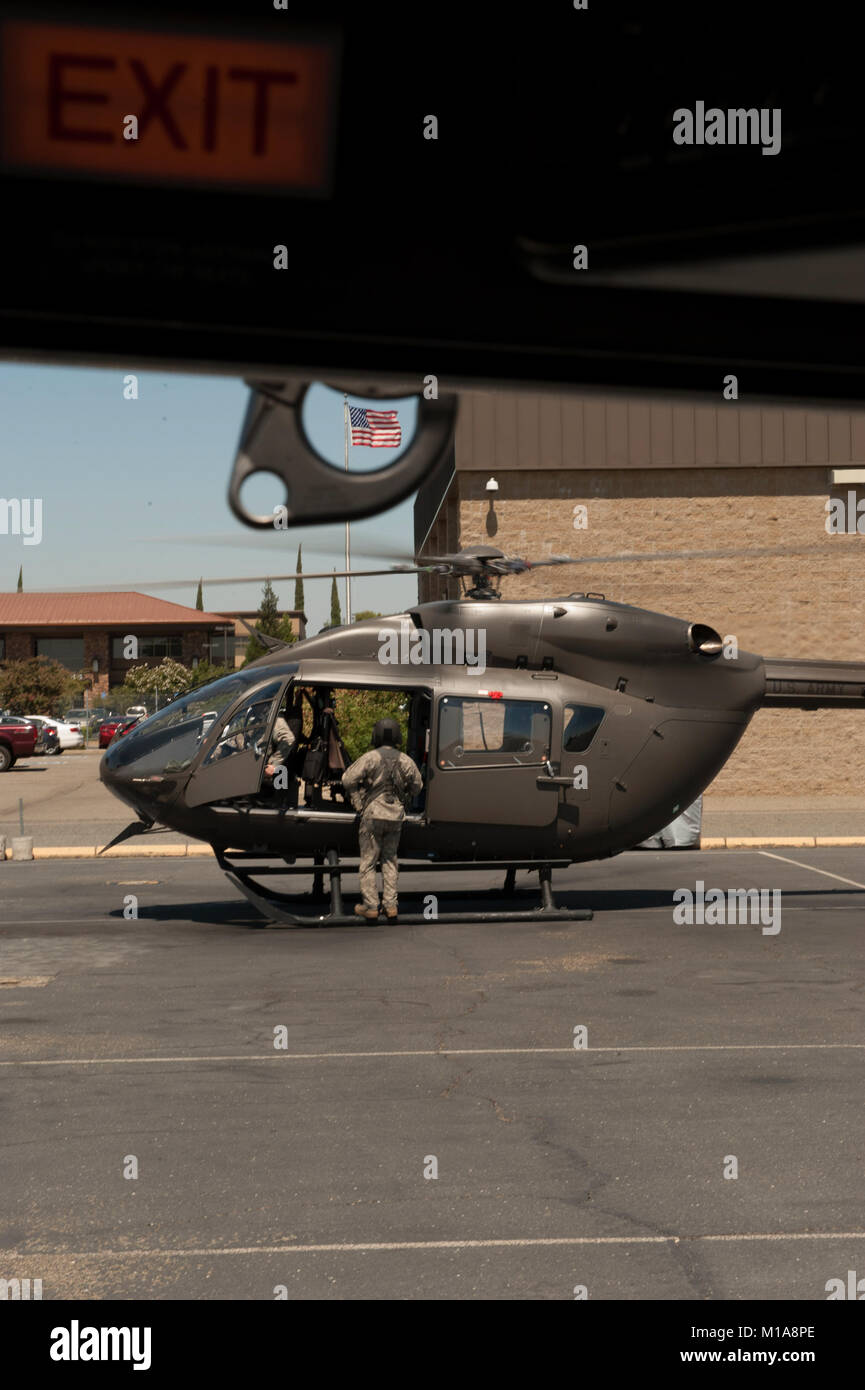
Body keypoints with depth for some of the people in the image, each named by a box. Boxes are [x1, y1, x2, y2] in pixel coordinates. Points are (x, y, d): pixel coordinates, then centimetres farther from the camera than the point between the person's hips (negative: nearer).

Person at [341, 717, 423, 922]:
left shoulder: (371, 758, -11)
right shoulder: (405, 761, 3)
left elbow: (348, 779, -14)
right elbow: (417, 785, 15)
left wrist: (358, 803, -3)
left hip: (373, 815, -4)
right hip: (396, 816, 4)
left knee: (368, 861, 4)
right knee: (390, 860, 14)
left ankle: (370, 907, 4)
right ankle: (390, 905, 9)